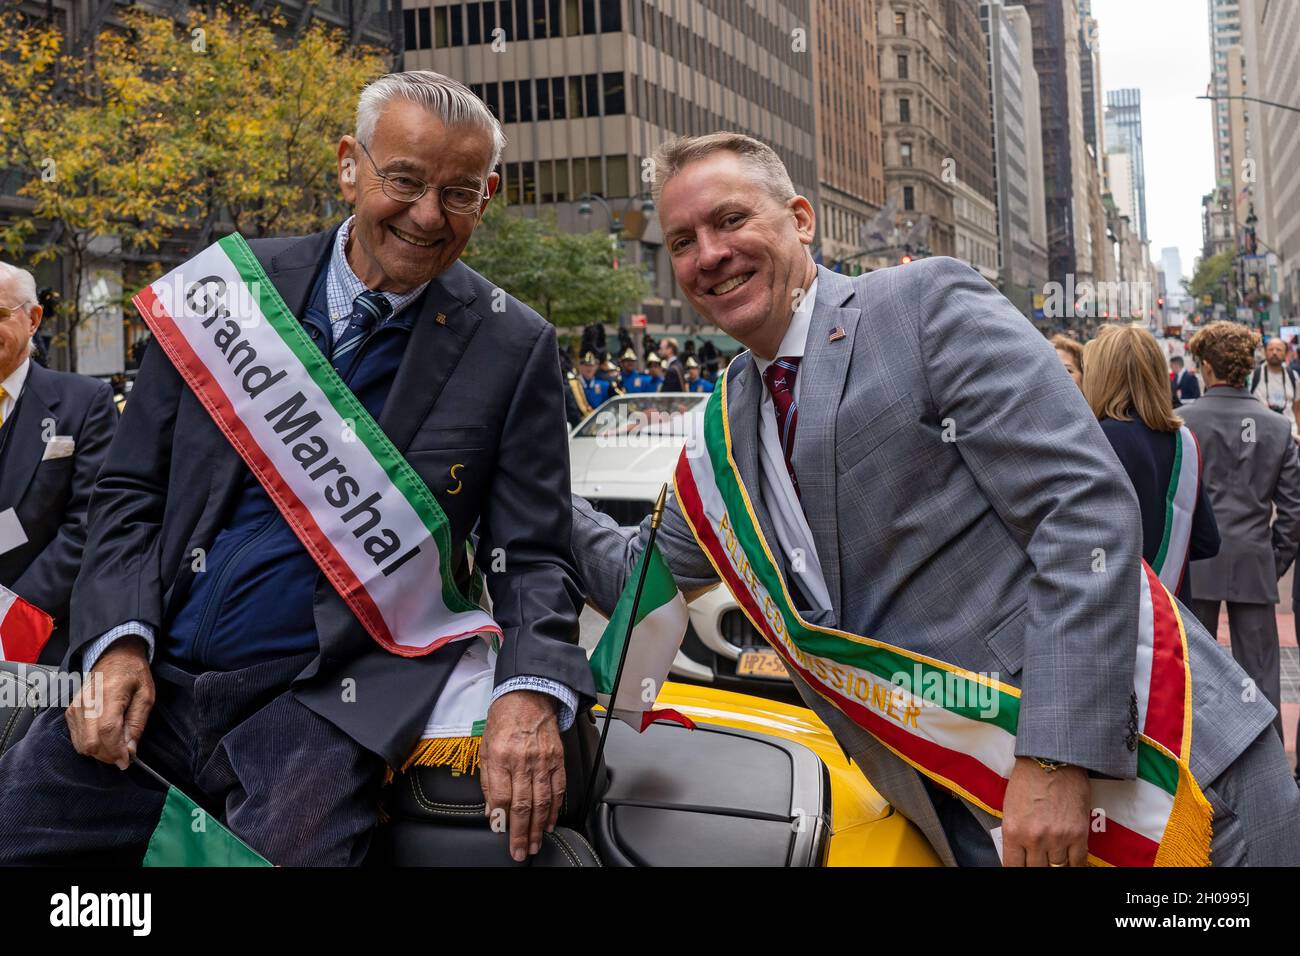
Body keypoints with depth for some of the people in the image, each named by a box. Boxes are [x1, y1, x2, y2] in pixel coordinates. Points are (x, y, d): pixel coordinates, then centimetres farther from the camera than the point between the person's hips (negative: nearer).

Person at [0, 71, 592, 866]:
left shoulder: (515, 349, 0)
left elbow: (532, 556, 0)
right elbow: (131, 488, 9)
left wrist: (529, 693, -19)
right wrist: (117, 643, -6)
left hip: (325, 704, -2)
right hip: (151, 682, 3)